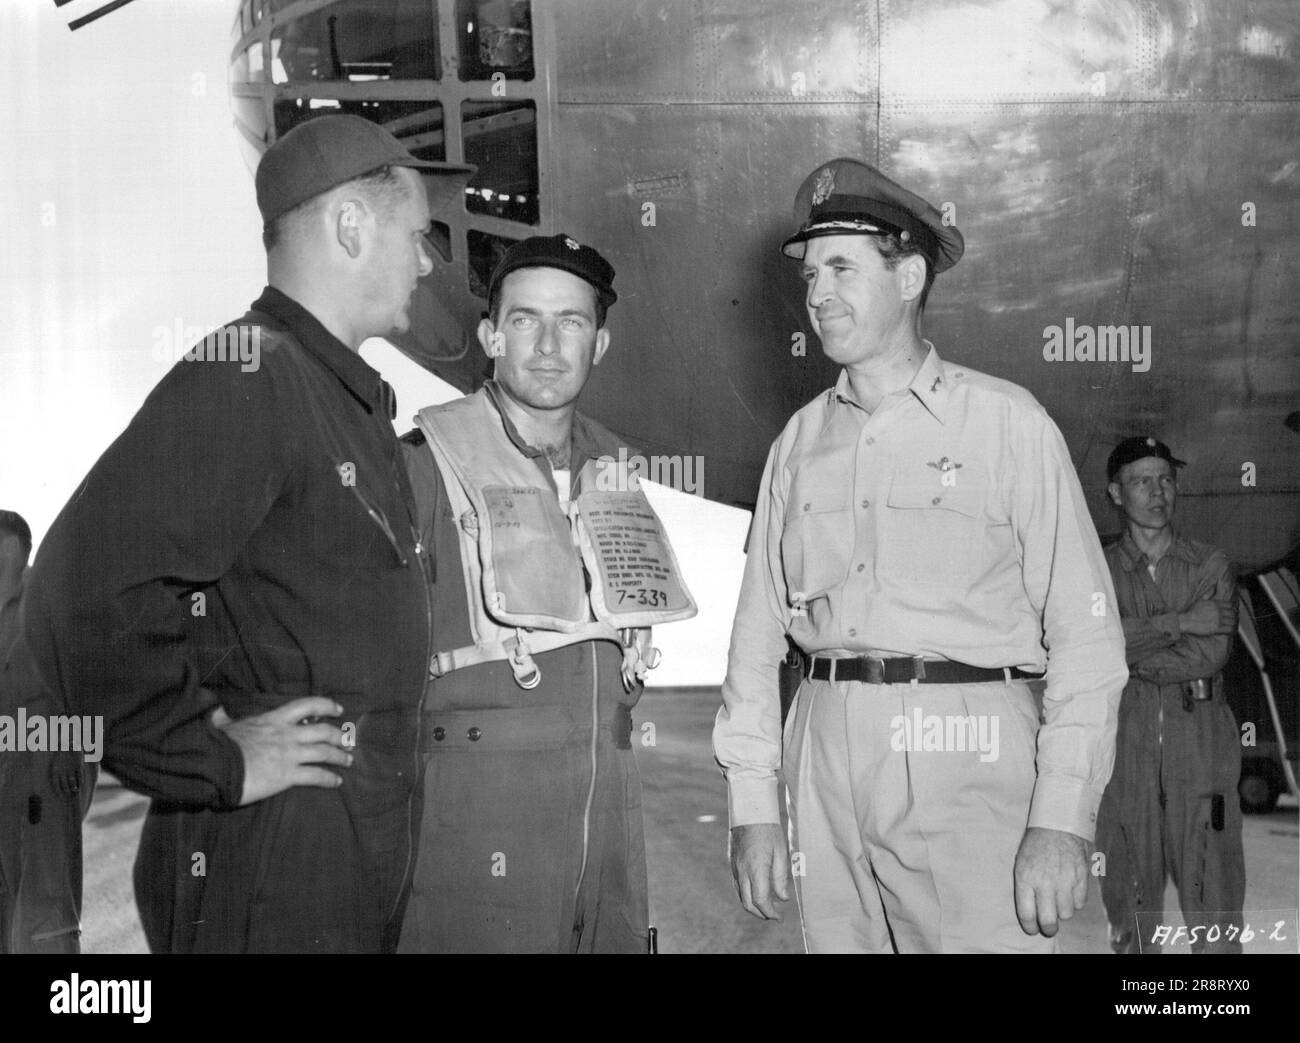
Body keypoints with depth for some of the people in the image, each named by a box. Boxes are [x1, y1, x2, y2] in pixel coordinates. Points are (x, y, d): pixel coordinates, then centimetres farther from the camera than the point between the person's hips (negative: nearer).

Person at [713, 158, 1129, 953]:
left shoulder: (1007, 423, 0)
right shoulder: (800, 441, 11)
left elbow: (1085, 633, -5)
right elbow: (758, 633, 11)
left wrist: (1061, 824, -13)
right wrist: (753, 807, 4)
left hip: (968, 763, -3)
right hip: (827, 765, 4)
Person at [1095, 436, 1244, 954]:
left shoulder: (1212, 567, 9)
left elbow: (1211, 653, -5)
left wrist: (1131, 650, -5)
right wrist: (1179, 623, -9)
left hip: (1201, 742, 0)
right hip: (1126, 748, 0)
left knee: (1213, 904, -3)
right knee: (1131, 902, 3)